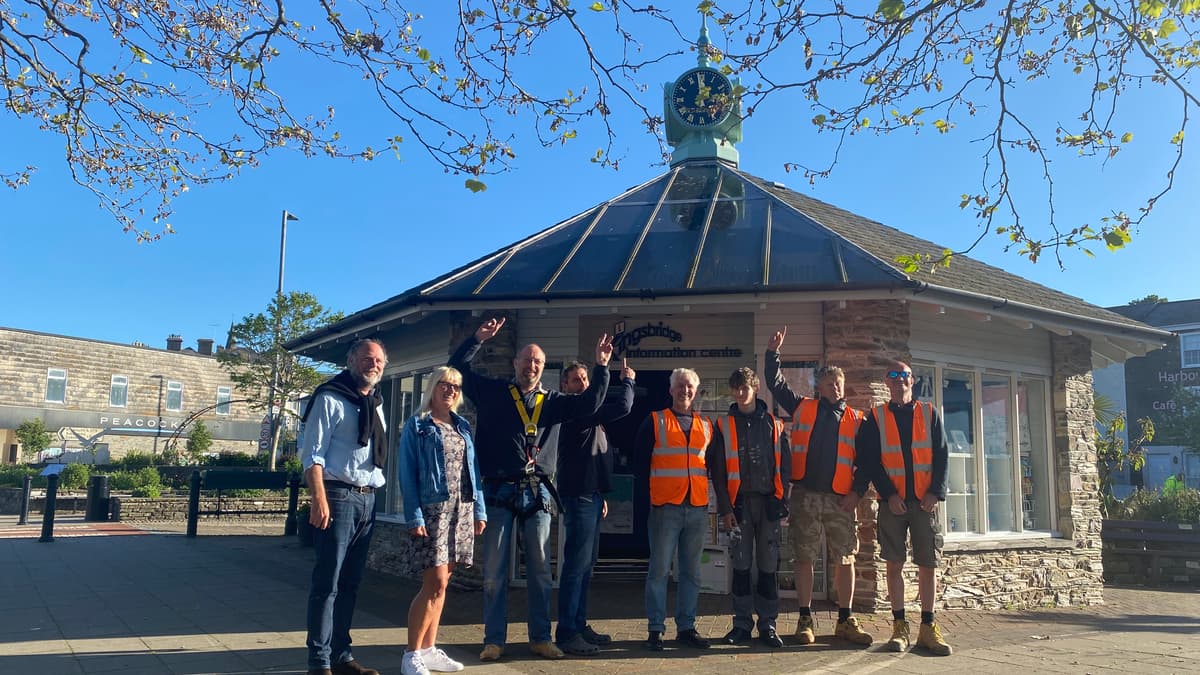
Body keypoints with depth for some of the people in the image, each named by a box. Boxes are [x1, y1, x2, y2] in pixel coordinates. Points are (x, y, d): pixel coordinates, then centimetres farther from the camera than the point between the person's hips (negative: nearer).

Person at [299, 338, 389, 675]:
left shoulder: (376, 403, 17)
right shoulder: (331, 398, -4)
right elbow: (312, 453, -10)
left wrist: (374, 493, 14)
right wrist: (319, 499, -18)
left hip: (368, 499, 7)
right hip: (338, 496, -7)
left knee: (350, 583, 10)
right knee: (328, 582, -5)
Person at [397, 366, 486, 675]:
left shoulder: (463, 427, 15)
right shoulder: (417, 425, -1)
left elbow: (473, 470, 15)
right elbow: (408, 473, -6)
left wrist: (480, 510, 8)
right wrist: (414, 516, -15)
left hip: (463, 510, 6)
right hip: (433, 509, -5)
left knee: (440, 583, 10)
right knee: (436, 584, -9)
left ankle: (429, 649, 19)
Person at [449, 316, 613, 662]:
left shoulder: (550, 401, 11)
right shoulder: (492, 391, 6)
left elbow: (589, 403, 7)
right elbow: (457, 367, 5)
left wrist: (601, 367, 0)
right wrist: (477, 339, -4)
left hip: (536, 492, 2)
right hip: (499, 491, -2)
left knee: (540, 569, 6)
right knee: (494, 570, 3)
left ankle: (540, 638, 16)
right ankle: (494, 640, 12)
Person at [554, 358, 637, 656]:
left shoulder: (586, 412, 19)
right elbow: (622, 407, -21)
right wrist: (628, 381, -2)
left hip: (590, 495, 10)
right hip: (580, 497, -10)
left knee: (585, 564, 12)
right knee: (577, 564, -9)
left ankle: (579, 625, 19)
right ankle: (566, 632, -5)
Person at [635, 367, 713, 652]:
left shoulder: (706, 426, 14)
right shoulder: (655, 421, 3)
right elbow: (640, 456, 4)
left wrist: (701, 479, 7)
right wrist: (661, 479, 5)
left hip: (697, 507, 4)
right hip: (665, 506, -4)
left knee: (691, 570, 9)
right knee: (660, 569, -3)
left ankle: (686, 627, 18)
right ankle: (656, 629, 5)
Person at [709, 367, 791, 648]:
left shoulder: (773, 424, 10)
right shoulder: (724, 425, 6)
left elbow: (785, 464, 9)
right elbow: (717, 470, 2)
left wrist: (781, 499, -1)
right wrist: (725, 508, -5)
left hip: (768, 503, 1)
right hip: (739, 503, -1)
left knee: (768, 565, 4)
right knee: (741, 565, 3)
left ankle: (768, 625, 12)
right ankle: (742, 624, 13)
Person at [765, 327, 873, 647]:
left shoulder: (856, 419, 10)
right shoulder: (803, 408, 10)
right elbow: (776, 384, 12)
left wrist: (857, 491, -2)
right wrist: (773, 353, 3)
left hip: (840, 499, 1)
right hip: (805, 495, -1)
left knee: (845, 560, 5)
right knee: (804, 558, 2)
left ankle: (846, 621, 16)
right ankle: (805, 620, 11)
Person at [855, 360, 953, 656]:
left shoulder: (929, 414, 9)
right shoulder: (875, 418, 5)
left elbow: (942, 454, 5)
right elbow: (868, 459, 0)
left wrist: (935, 492, -6)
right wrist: (889, 494, -9)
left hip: (925, 500, 1)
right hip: (892, 502, -1)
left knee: (928, 564, 1)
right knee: (895, 563, 2)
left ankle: (928, 628, 10)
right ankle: (899, 627, 10)